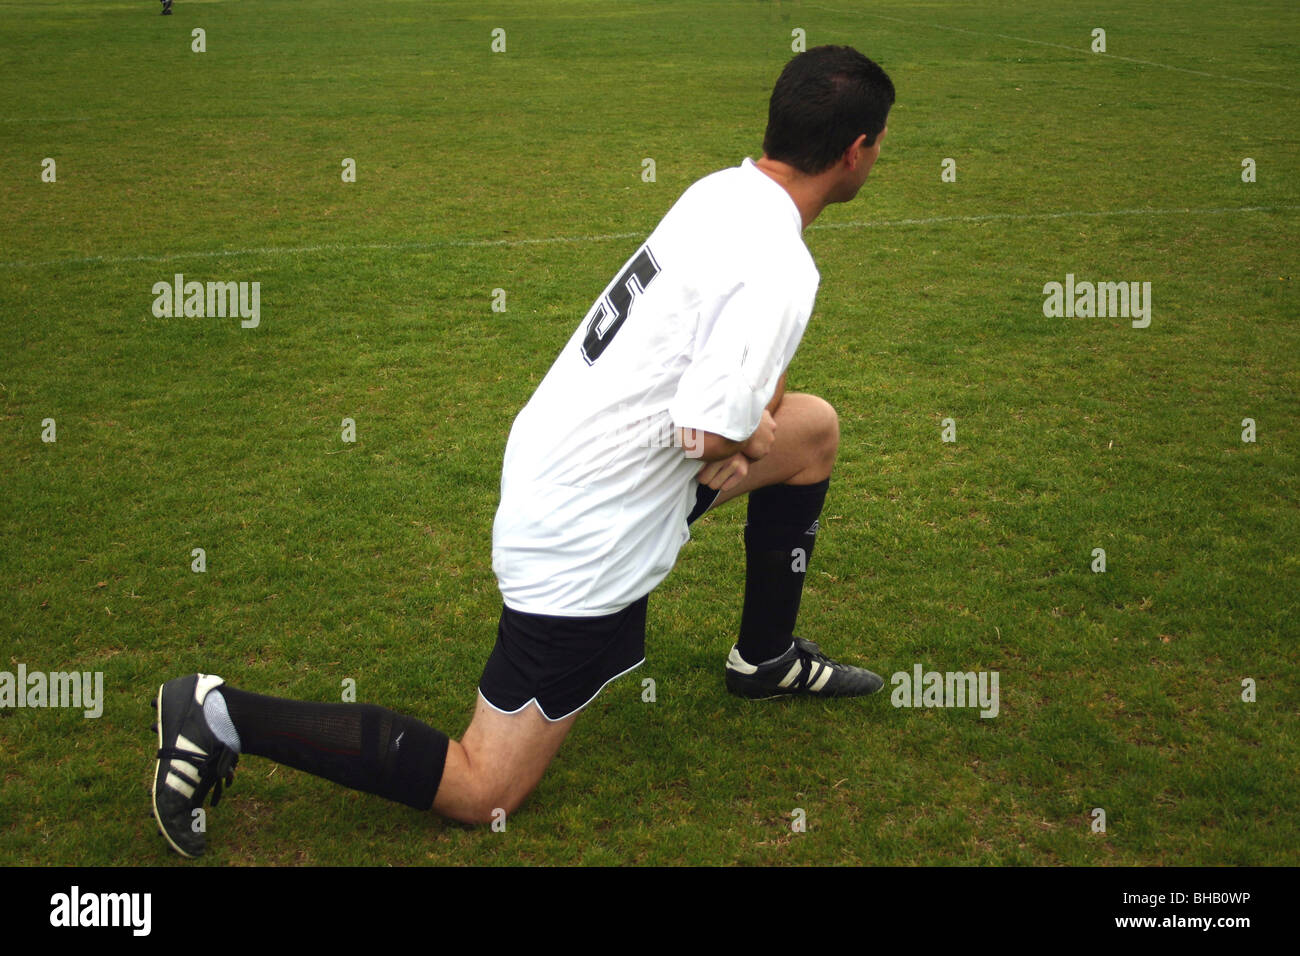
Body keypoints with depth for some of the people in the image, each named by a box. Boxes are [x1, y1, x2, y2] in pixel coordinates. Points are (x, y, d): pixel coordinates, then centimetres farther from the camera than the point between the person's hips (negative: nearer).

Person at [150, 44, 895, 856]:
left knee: (815, 427, 18)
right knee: (482, 793, 2)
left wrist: (754, 394, 1)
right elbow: (709, 434, -27)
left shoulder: (724, 189, 2)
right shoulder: (777, 268, -23)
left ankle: (768, 658, 33)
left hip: (557, 469, 9)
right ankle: (224, 717, 0)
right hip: (584, 547, -9)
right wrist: (746, 435, -5)